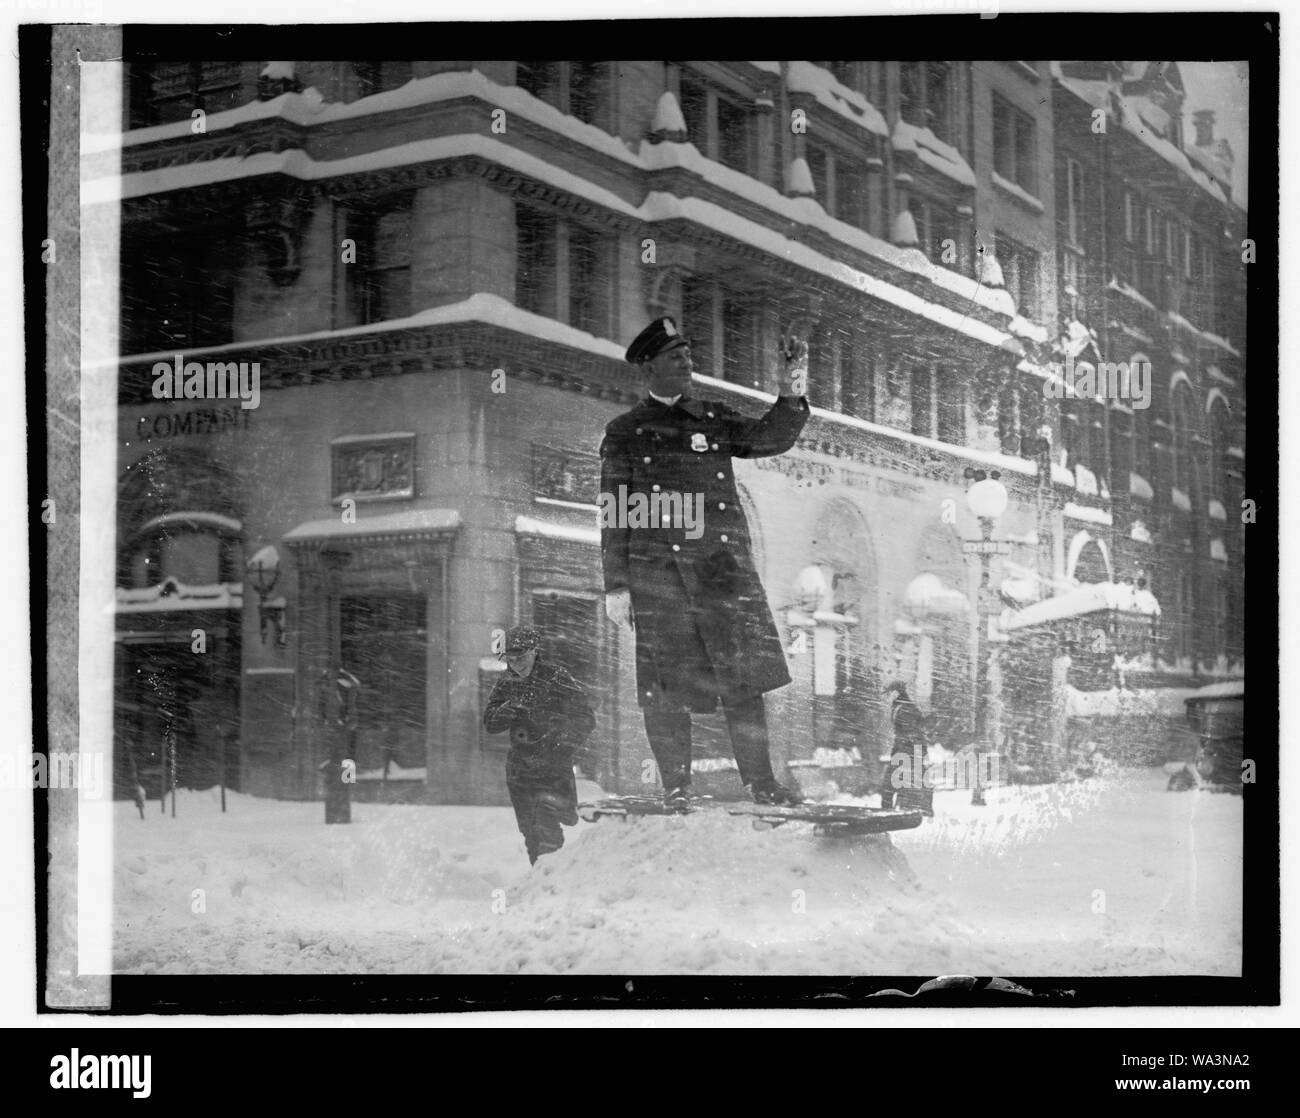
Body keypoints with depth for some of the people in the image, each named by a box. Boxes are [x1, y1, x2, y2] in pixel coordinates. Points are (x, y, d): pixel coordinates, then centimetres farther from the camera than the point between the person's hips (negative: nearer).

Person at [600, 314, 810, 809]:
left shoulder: (714, 420, 17)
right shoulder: (626, 432, 9)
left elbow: (769, 438, 4)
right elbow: (614, 514, 7)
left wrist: (792, 392, -12)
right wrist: (615, 584, 1)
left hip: (723, 561, 2)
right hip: (657, 569, -2)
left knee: (744, 674, -2)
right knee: (666, 683, -2)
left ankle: (761, 781, 5)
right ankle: (676, 789, 8)